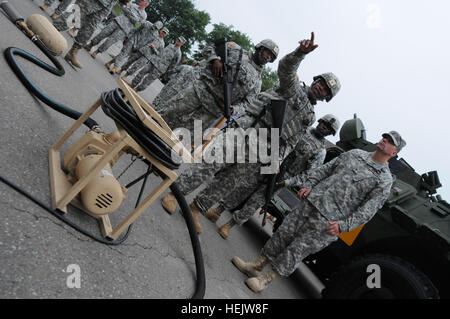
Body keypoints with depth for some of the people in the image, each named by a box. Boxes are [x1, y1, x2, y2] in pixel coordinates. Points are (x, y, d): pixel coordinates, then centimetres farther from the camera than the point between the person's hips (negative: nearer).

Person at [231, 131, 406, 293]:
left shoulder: (384, 180, -1)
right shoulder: (354, 154, 13)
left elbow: (366, 211, -7)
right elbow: (324, 170, 14)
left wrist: (342, 225, -17)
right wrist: (308, 185, 0)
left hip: (328, 221, -4)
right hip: (311, 202, 5)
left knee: (297, 249, -2)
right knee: (283, 234, 5)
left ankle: (265, 280, 12)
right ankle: (257, 266, 19)